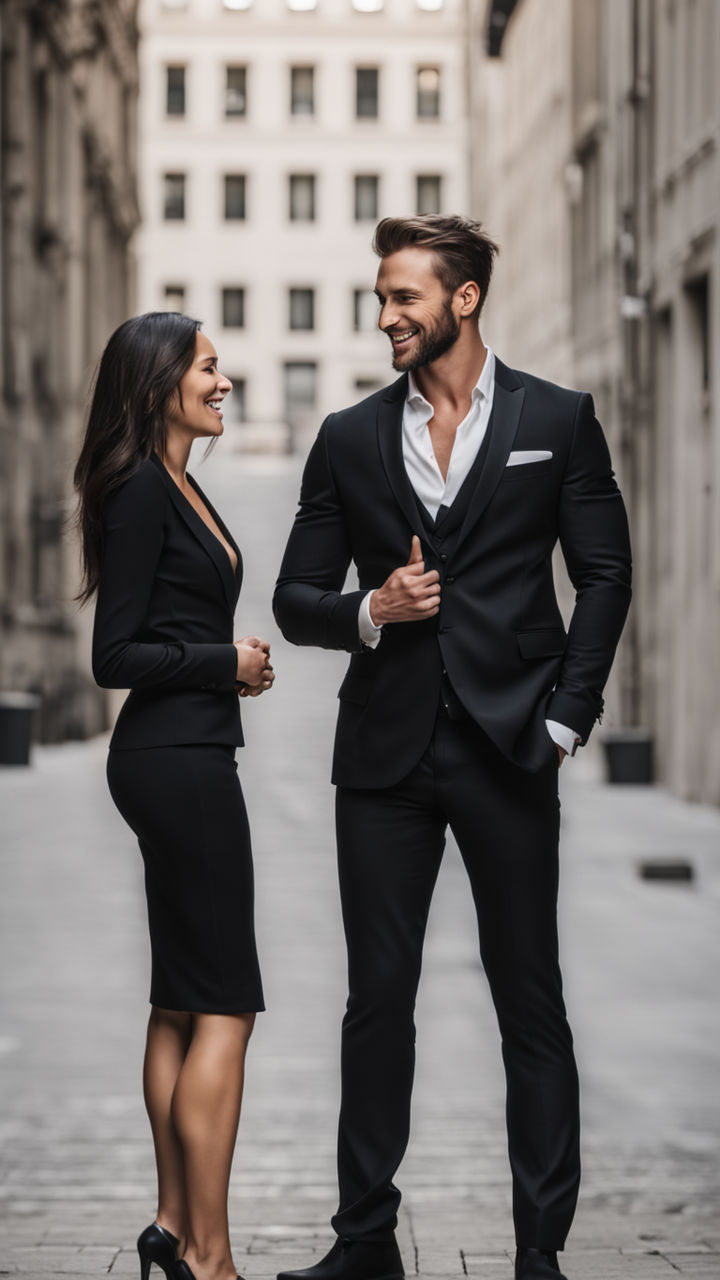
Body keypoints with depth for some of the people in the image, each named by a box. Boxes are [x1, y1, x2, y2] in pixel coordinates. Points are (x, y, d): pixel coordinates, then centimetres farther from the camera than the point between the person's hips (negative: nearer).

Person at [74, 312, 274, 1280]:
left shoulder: (176, 487, 15)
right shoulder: (140, 492, -14)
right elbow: (116, 657, -16)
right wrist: (228, 662, -11)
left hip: (182, 757, 10)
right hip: (177, 758, -10)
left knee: (181, 1005, 13)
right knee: (224, 1008, -8)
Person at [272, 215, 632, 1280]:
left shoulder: (557, 421, 4)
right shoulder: (350, 440, 10)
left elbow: (604, 574, 4)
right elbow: (297, 600, 12)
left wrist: (564, 718, -3)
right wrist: (369, 612, -9)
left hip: (505, 751, -2)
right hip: (386, 753, 2)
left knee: (531, 1003, 2)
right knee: (378, 999, 5)